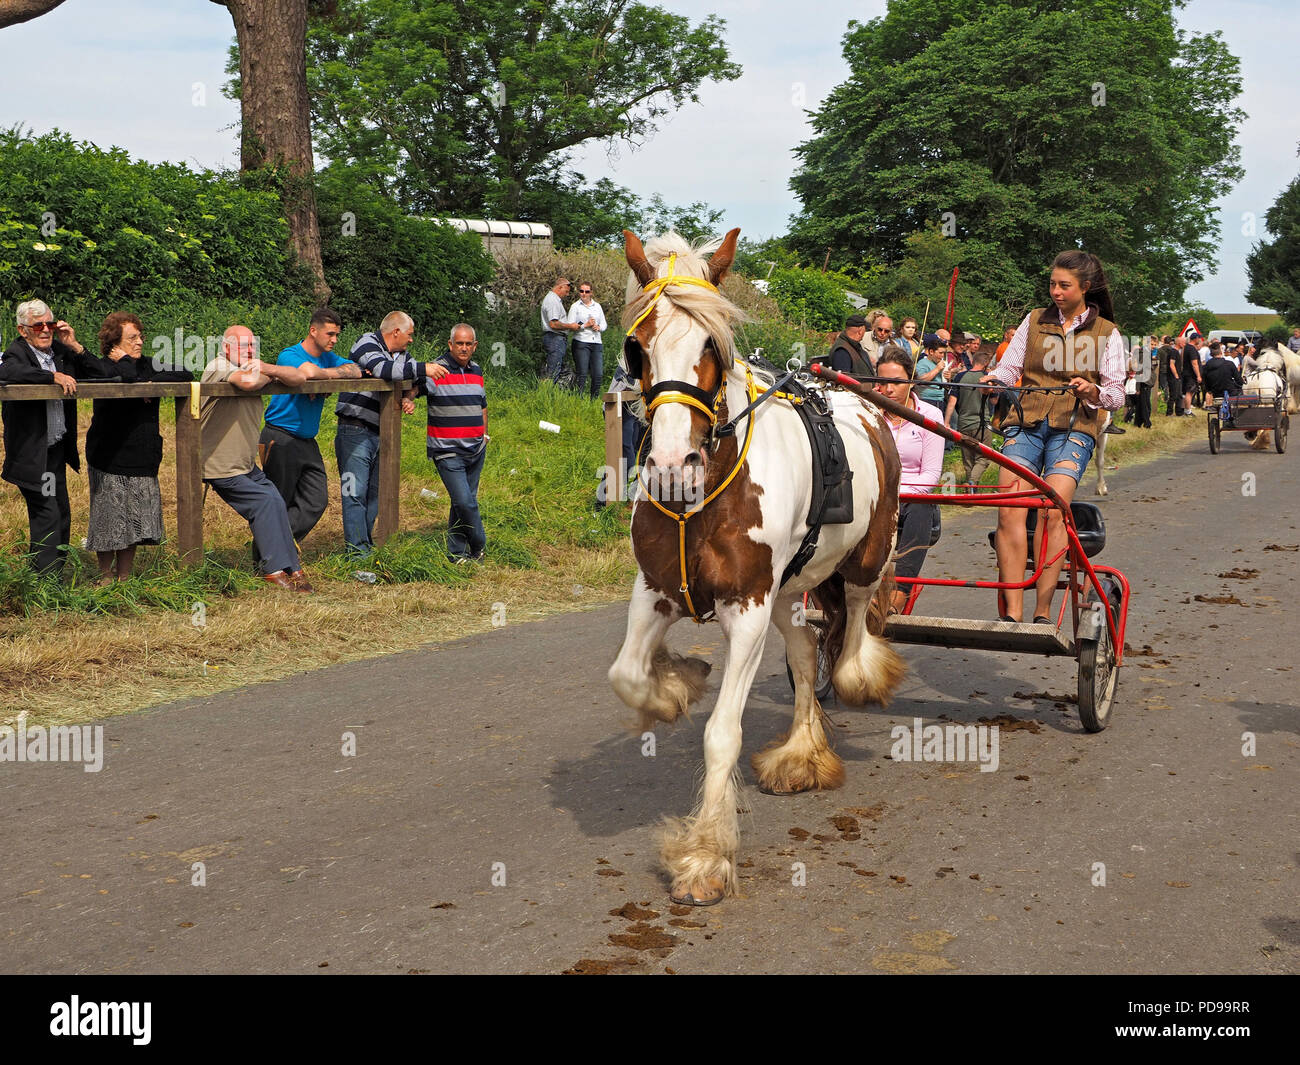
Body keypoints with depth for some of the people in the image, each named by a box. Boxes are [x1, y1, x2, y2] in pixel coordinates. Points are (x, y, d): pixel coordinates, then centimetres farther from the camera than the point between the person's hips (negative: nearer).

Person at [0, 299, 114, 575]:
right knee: (46, 514, -9)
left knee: (61, 514, 13)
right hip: (31, 452, -7)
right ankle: (47, 582, -4)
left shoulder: (61, 350, 6)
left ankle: (56, 572, 25)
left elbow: (101, 375, 7)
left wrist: (74, 346, -6)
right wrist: (54, 376, -34)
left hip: (58, 449, 7)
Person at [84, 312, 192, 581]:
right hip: (109, 461, -5)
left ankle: (123, 577, 18)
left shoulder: (147, 366, 11)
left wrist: (154, 383, -12)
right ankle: (105, 577, 18)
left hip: (142, 461, 5)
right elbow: (129, 380, -29)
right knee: (109, 522, 2)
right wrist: (124, 361, -10)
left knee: (135, 522, 6)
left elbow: (185, 375, -1)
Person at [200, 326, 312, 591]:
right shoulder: (219, 367, -14)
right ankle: (276, 569, -9)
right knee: (265, 500, -16)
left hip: (247, 464, 8)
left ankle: (292, 568, 4)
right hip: (220, 466, -8)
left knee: (275, 504, -3)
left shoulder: (253, 369, 11)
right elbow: (247, 381, -38)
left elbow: (299, 377, 1)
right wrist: (267, 376, -15)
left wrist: (266, 368, -16)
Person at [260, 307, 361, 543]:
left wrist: (324, 374, -13)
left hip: (308, 442, 7)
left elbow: (356, 370, 1)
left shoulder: (328, 357, 12)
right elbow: (308, 371, -35)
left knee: (316, 502, -2)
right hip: (281, 440, -7)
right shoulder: (289, 355, -14)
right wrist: (331, 374, -14)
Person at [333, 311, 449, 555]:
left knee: (374, 493, 11)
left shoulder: (402, 356, 15)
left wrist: (408, 400, -3)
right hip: (355, 432, -8)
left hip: (380, 433, 8)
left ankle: (366, 544, 20)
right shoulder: (366, 345, -10)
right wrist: (422, 368, -28)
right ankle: (356, 548, -8)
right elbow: (383, 369, -29)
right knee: (355, 493, -9)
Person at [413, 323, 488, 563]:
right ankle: (479, 547, 5)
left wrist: (484, 434, 19)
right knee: (464, 501, -14)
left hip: (476, 451, 6)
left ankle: (458, 552, 21)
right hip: (448, 452, -6)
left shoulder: (477, 371, 13)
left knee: (465, 500, 11)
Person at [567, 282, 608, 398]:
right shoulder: (575, 306, 5)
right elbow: (569, 326, -3)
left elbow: (604, 324, 20)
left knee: (599, 375, -2)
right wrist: (585, 325, -10)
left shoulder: (597, 306, 17)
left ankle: (594, 400, 9)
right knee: (582, 374, -9)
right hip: (581, 342, -4)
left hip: (596, 343, 4)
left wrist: (598, 327, -1)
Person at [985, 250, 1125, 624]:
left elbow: (1117, 395, 7)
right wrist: (995, 379, -10)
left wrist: (1093, 391, -14)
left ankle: (1042, 611, -16)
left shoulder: (1106, 333, 12)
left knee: (1052, 510, -21)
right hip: (1026, 422, 2)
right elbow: (1009, 367, 12)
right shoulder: (1035, 321, 18)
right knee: (1009, 510, -17)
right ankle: (1012, 612, -17)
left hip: (1073, 427, -2)